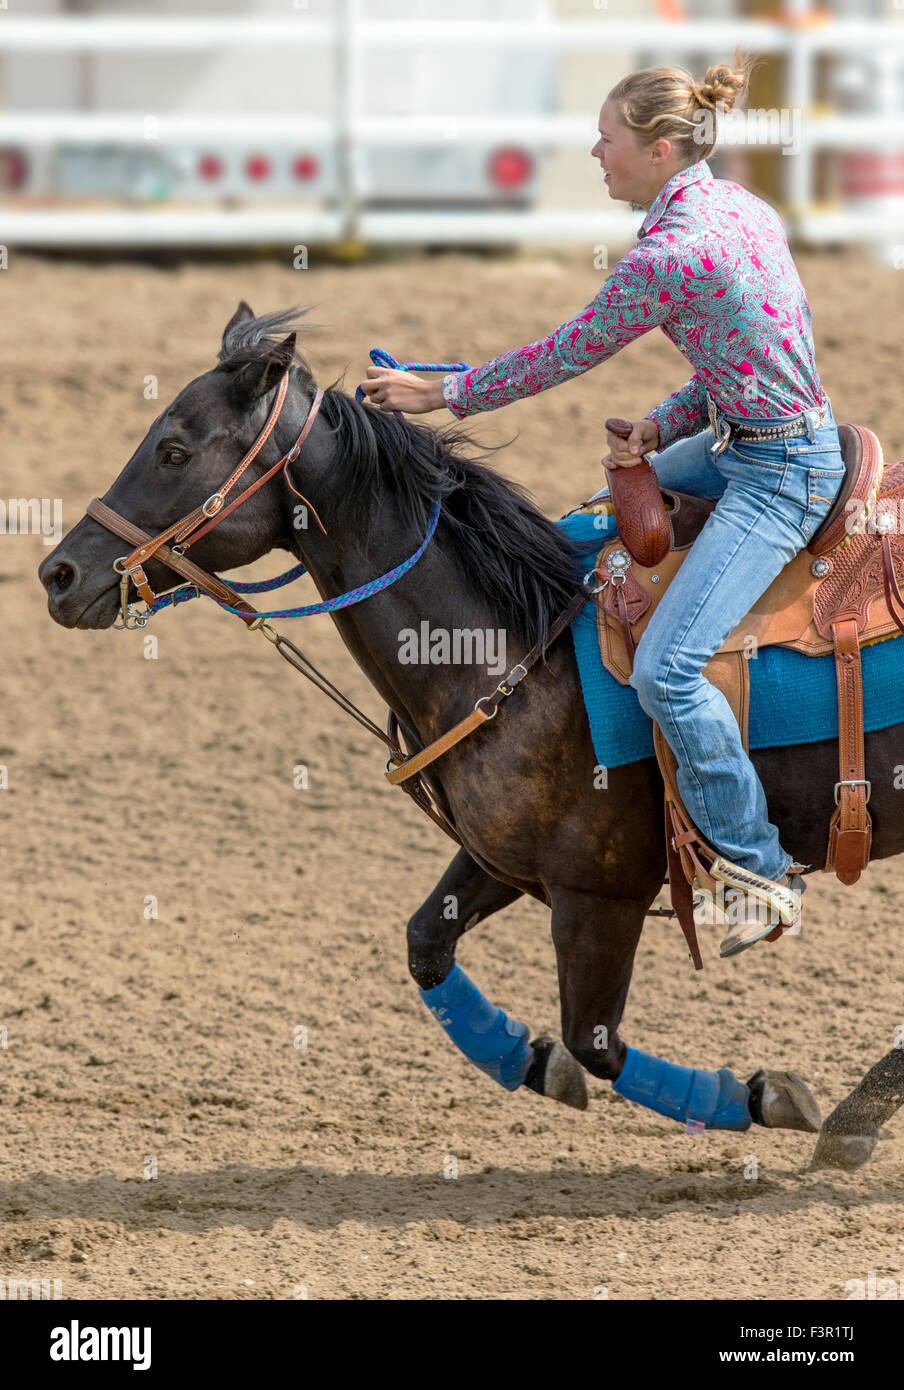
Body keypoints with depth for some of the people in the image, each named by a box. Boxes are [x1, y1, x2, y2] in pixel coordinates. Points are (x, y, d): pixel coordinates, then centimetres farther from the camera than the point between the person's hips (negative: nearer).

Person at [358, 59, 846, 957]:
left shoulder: (670, 254, -24)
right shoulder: (741, 210, 5)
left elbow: (567, 356, -13)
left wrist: (443, 394, -2)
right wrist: (664, 426, 3)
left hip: (777, 476, -11)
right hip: (744, 441, 11)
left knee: (665, 668, -19)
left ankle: (760, 870, -10)